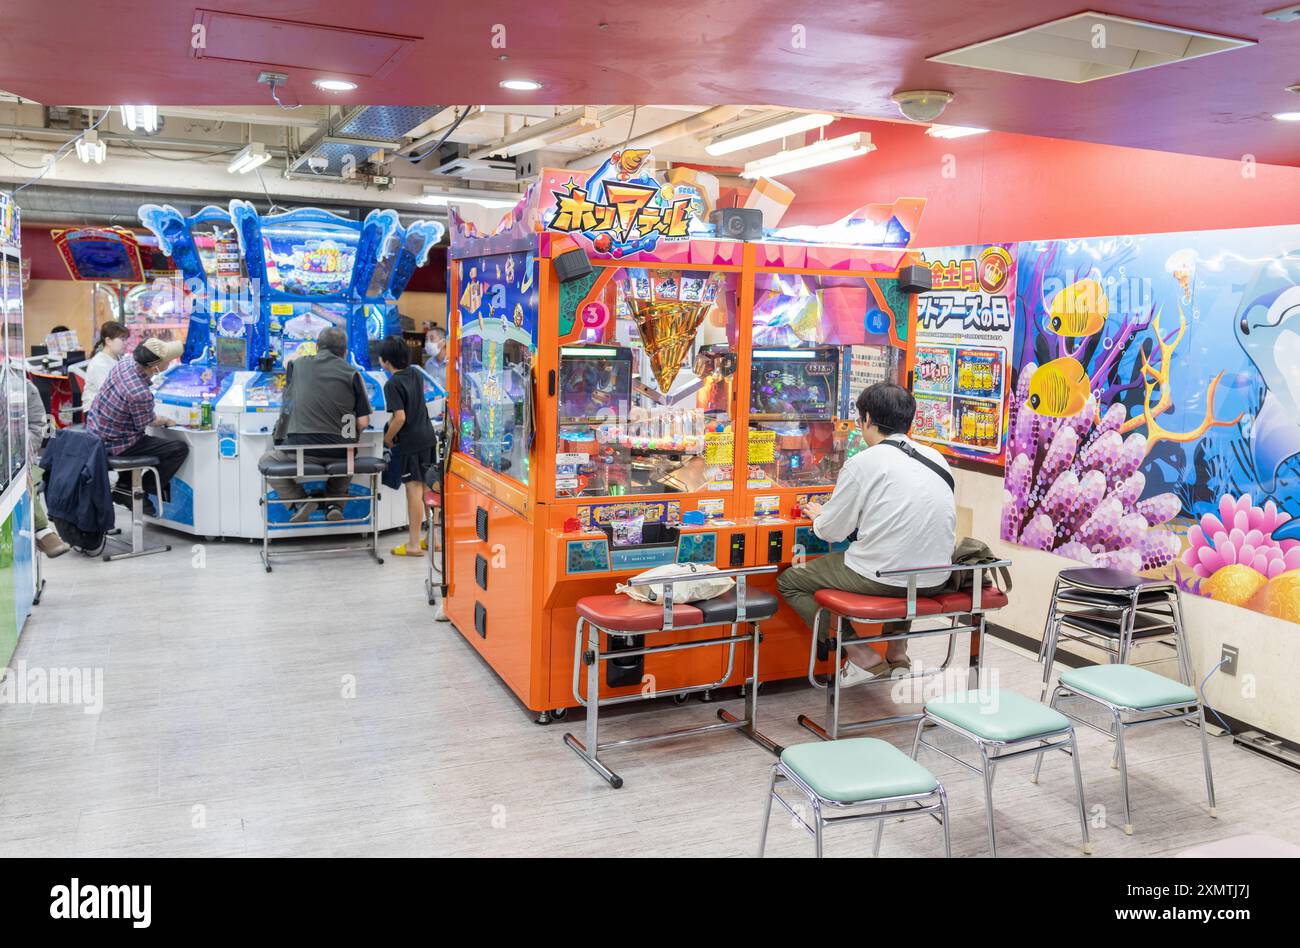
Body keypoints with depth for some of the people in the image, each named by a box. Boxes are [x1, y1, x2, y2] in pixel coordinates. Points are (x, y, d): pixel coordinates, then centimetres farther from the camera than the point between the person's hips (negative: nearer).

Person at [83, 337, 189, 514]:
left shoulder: (125, 362, -10)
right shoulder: (141, 394, -33)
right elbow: (145, 423, -13)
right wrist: (165, 420, 7)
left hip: (93, 432, 9)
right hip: (114, 445, -9)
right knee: (181, 449, -5)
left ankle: (126, 485, 40)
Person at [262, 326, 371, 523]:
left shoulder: (297, 365, 8)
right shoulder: (352, 374, 3)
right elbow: (363, 421, 0)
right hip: (339, 452, 2)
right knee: (346, 461, 37)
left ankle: (299, 500, 4)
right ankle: (335, 502, 15)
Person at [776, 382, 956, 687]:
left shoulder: (863, 463, -9)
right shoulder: (935, 457, 8)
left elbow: (832, 531, -4)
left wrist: (818, 514, 19)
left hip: (882, 577, -7)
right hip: (935, 580, 7)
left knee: (789, 581, 10)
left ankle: (862, 657, 4)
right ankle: (898, 651, 28)